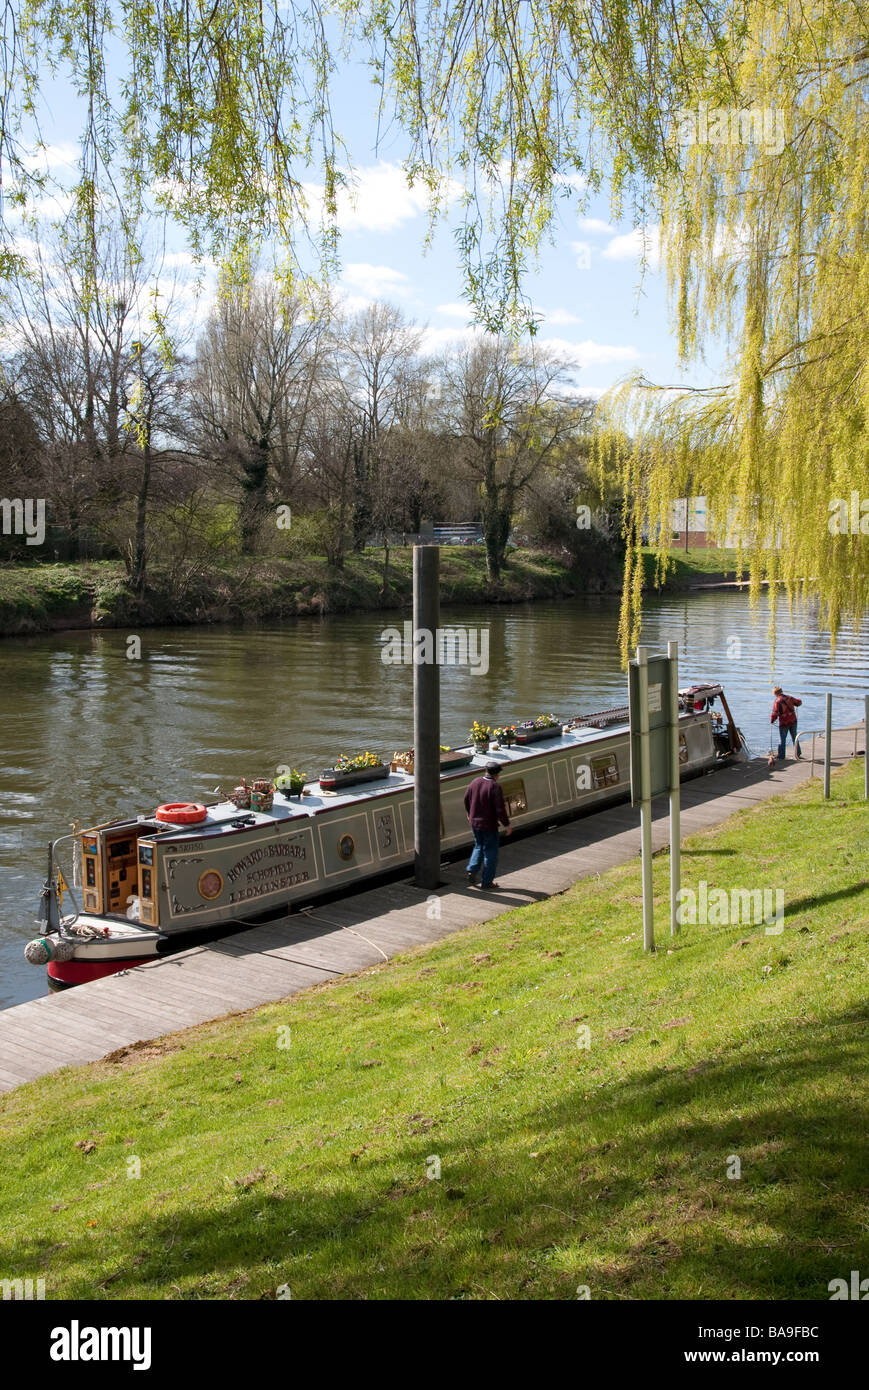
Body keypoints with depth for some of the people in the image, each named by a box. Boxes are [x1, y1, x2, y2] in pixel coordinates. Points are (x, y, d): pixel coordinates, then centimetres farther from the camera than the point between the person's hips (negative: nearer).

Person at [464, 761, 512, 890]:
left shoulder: (475, 782, -1)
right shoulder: (495, 786, -20)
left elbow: (466, 799, 11)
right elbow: (500, 808, -21)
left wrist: (470, 813, 28)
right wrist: (507, 825, -10)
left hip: (475, 822, 6)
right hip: (489, 824, -6)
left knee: (479, 846, 26)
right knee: (490, 852, 7)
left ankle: (472, 870, 10)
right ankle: (486, 882, 10)